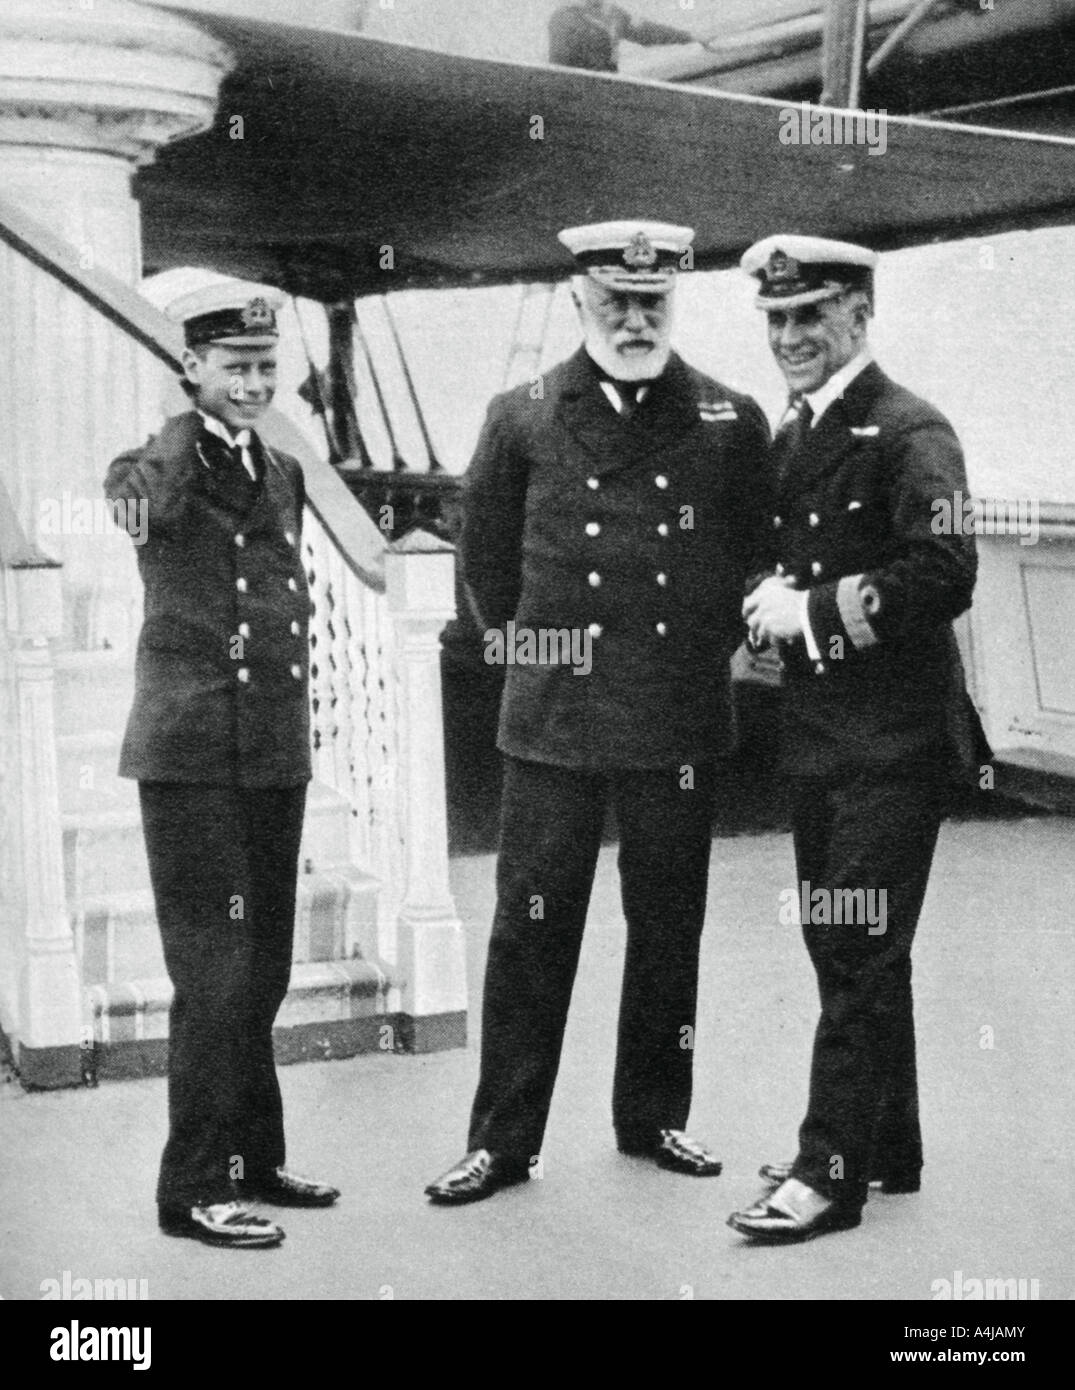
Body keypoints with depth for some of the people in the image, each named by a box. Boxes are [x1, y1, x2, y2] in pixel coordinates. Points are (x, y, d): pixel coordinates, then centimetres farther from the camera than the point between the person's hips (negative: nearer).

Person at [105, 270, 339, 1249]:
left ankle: (254, 1159, 27)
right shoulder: (163, 461, -6)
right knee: (216, 974, -4)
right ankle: (195, 1187, 8)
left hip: (278, 754, 7)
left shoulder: (283, 473, 14)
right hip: (193, 755, -7)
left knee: (263, 972, 14)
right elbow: (136, 498, -31)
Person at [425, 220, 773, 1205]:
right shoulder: (522, 419, 2)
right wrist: (531, 647, 9)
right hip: (554, 717, -1)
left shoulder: (731, 421, 3)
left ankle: (655, 1117, 27)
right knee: (530, 928, 2)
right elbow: (487, 558, 11)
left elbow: (757, 552, 13)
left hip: (679, 719, 1)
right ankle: (502, 1141, 13)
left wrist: (711, 645, 8)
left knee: (668, 927, 10)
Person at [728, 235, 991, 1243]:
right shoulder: (789, 437, 14)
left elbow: (945, 574, -23)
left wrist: (813, 609, -19)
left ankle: (832, 1169, 4)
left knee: (858, 952, -4)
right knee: (846, 951, 15)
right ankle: (886, 1148, 28)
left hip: (895, 738, -8)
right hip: (817, 734, 8)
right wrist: (772, 599, -1)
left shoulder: (909, 432, -12)